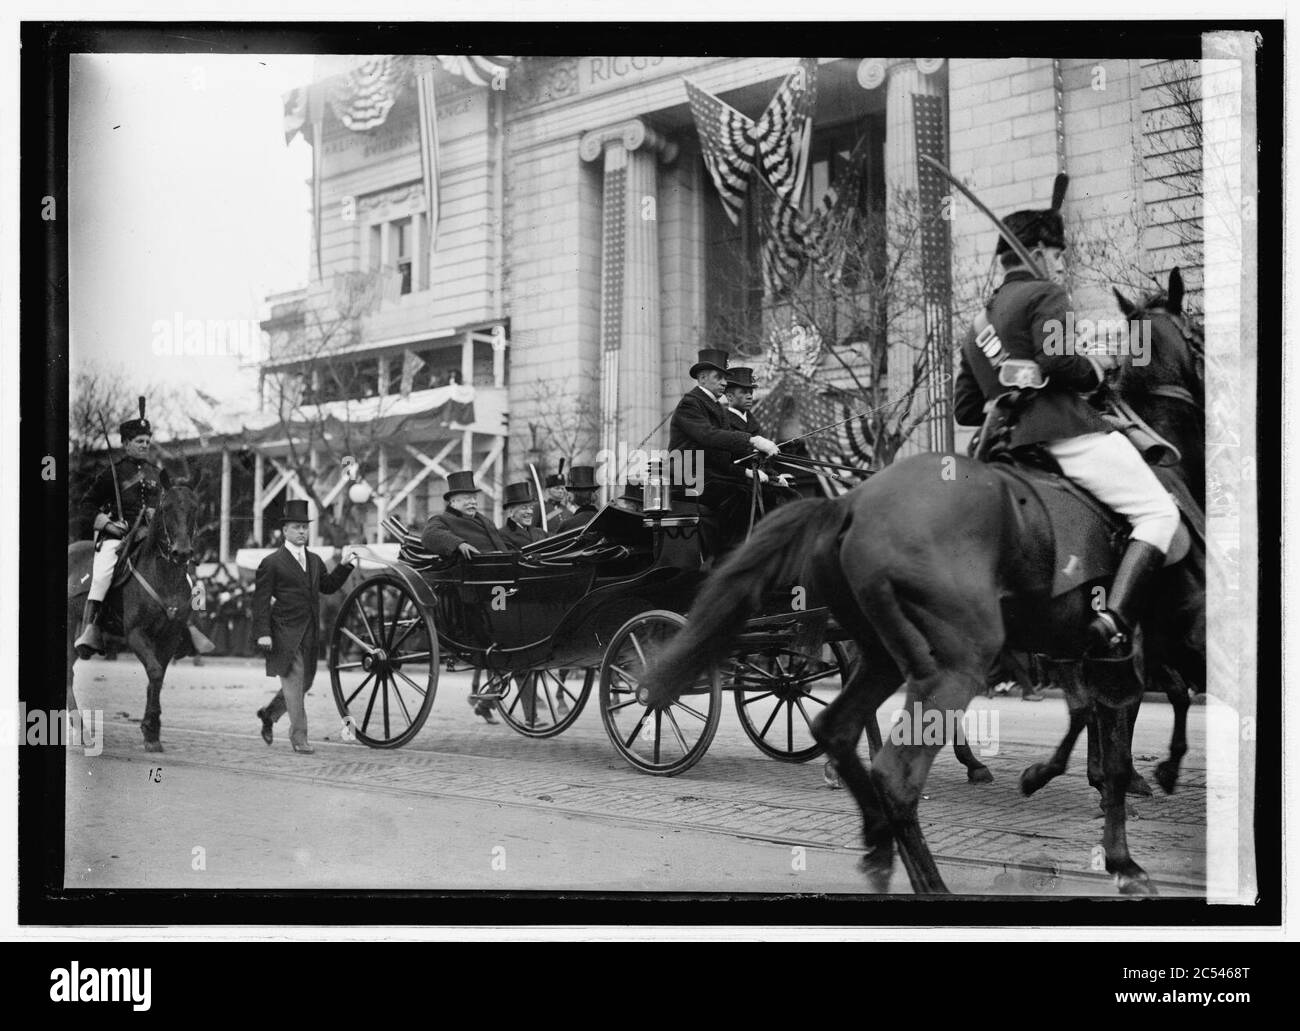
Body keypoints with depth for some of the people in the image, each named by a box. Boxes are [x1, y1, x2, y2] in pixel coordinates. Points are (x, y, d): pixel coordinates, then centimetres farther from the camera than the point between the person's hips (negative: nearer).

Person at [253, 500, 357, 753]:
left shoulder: (315, 561, 15)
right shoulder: (272, 563, -4)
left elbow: (328, 587, 23)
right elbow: (260, 600, -7)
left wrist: (344, 566, 12)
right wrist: (262, 633, -14)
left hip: (309, 634, 7)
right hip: (284, 633, -6)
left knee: (305, 682, 12)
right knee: (294, 682, -7)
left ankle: (269, 713, 34)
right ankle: (299, 737, 0)